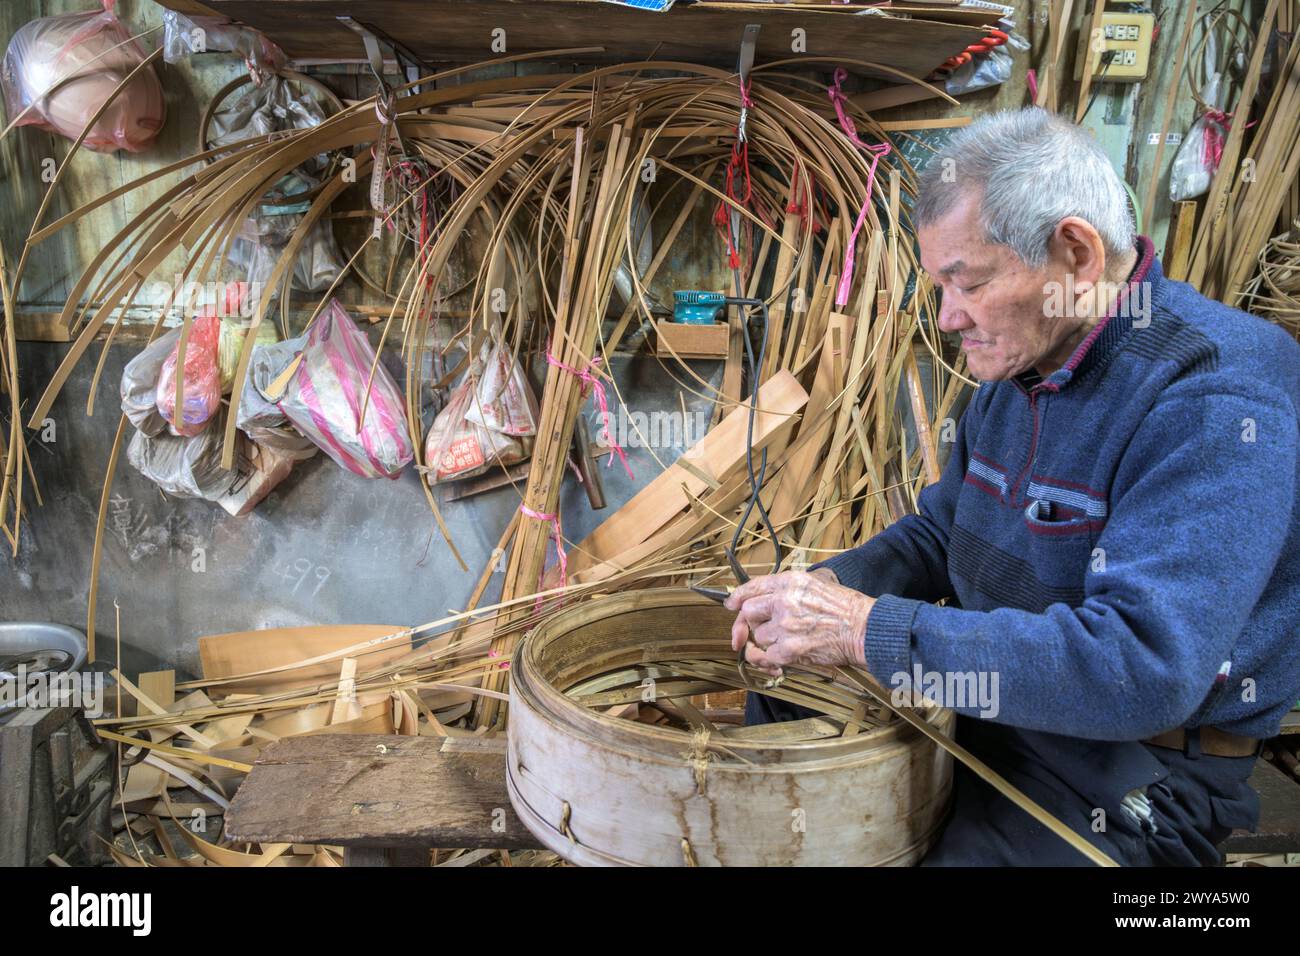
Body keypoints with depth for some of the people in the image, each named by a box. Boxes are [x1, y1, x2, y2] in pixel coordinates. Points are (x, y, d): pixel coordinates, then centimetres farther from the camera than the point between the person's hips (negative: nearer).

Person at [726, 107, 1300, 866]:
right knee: (771, 708, 9)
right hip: (988, 704, 8)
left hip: (1125, 778, -7)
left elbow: (1142, 668, -34)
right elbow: (940, 531, 13)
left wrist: (868, 629, -32)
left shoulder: (1219, 400, -25)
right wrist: (830, 588, -8)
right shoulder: (1020, 362, 3)